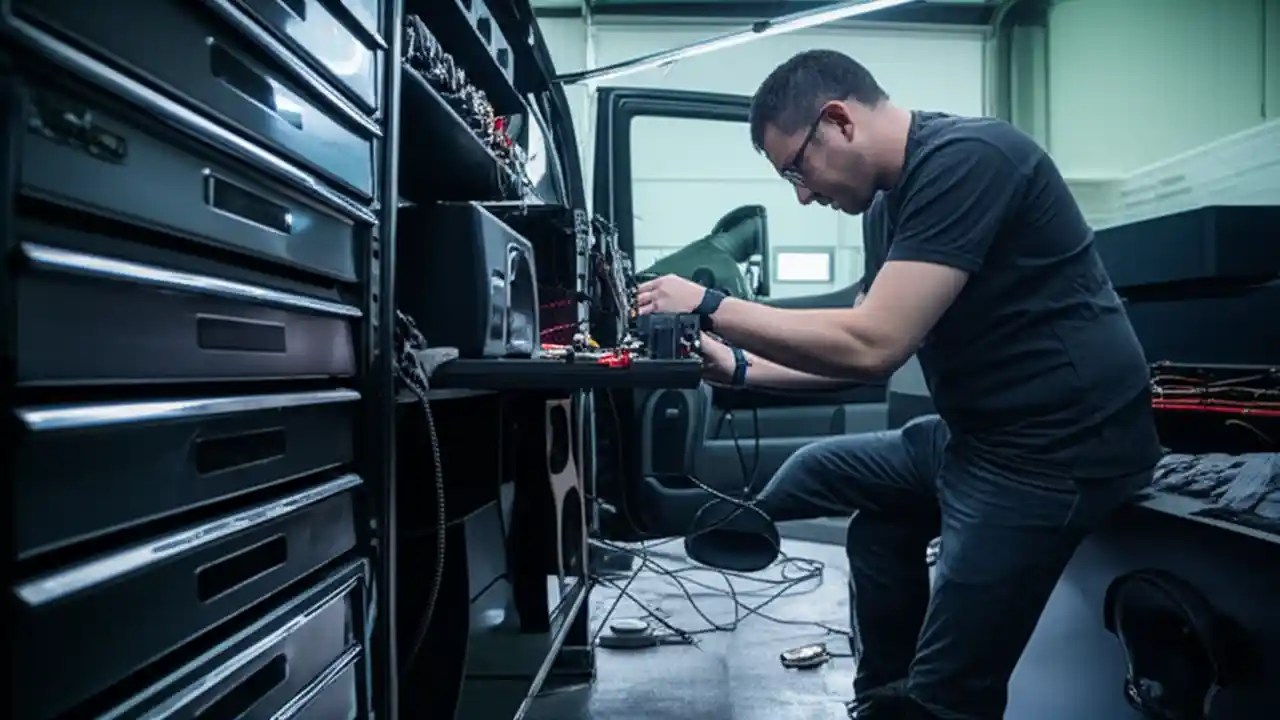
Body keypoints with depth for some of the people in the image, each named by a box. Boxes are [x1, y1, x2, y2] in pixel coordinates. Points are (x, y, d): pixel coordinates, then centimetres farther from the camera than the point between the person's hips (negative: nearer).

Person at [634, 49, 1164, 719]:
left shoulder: (966, 159, -20)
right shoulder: (888, 204, 10)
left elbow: (873, 344, -26)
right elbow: (865, 349, 15)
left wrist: (710, 307, -18)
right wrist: (738, 368, 7)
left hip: (1059, 443, -10)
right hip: (977, 431, 10)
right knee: (812, 474, 18)